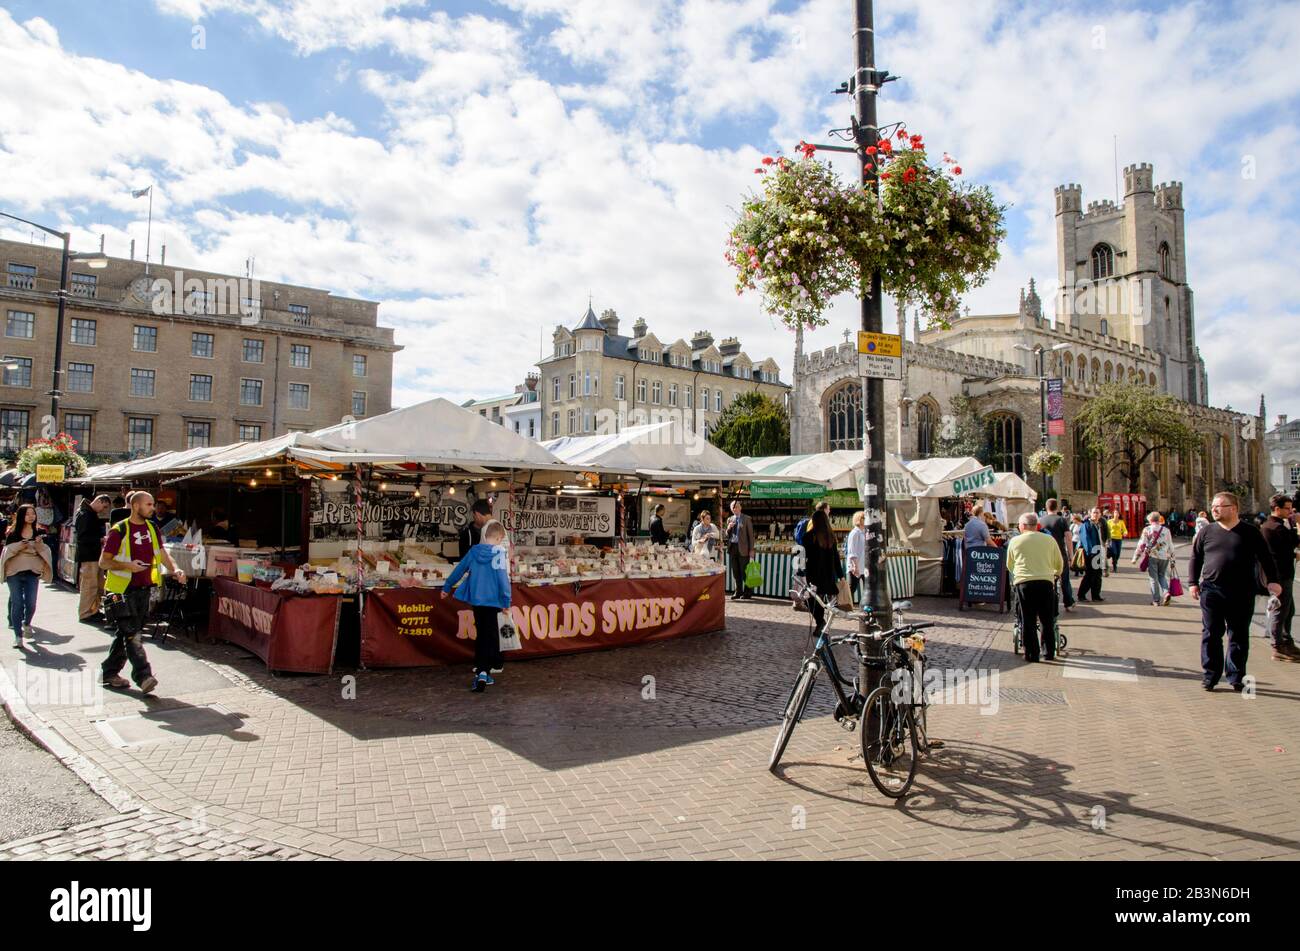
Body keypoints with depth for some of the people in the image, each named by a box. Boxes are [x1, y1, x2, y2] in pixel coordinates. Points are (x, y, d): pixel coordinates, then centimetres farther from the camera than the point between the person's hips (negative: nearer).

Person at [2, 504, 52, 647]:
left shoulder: (38, 533, 7)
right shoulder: (13, 533, 2)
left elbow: (45, 552, 8)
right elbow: (6, 550, 1)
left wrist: (40, 545, -12)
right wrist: (19, 546, -16)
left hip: (32, 572, 1)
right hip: (14, 572, -1)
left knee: (31, 603, 0)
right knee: (17, 603, -4)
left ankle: (26, 624, 32)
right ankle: (18, 635, 2)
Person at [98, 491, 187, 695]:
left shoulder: (152, 529, 10)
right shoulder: (119, 530, -9)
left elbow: (162, 554, 13)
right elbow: (103, 562, -7)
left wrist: (174, 569, -5)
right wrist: (127, 565, -22)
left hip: (143, 589, 7)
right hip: (122, 590, -6)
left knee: (125, 633, 13)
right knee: (132, 633, -11)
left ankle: (110, 672, 24)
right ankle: (143, 676, -17)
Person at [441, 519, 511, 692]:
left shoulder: (474, 551, 4)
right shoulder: (499, 553, -12)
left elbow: (459, 569, 12)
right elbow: (503, 578, -16)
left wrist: (447, 587, 23)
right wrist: (506, 600, -10)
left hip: (475, 599, 5)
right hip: (492, 600, -5)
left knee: (483, 634, 18)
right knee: (487, 636, -2)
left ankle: (485, 670, 27)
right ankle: (482, 672, -13)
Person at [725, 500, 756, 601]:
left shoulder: (747, 519, -1)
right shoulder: (729, 520, 14)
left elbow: (751, 535, -3)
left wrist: (751, 550, -9)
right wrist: (728, 528, -6)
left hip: (743, 548, -5)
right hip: (733, 547, 5)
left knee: (744, 571, -3)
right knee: (735, 572, 8)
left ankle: (747, 592, 5)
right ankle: (738, 592, 16)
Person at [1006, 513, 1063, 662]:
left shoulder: (1015, 541, 6)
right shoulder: (1049, 539, 7)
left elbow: (1009, 565, 17)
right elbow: (1059, 563, 16)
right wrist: (1057, 574, 37)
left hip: (1023, 583, -1)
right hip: (1046, 581, 1)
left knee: (1028, 621, 5)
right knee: (1047, 620, 13)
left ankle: (1031, 655, 7)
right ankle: (1049, 653, 17)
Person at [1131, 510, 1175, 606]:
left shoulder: (1147, 530, -3)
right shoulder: (1166, 530, 6)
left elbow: (1141, 545, -5)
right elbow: (1171, 546, 11)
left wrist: (1135, 557, 1)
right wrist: (1172, 559, 19)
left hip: (1152, 557, -3)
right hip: (1164, 557, 3)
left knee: (1154, 578, 4)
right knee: (1162, 576, 18)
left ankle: (1156, 600, 6)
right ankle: (1166, 592, -5)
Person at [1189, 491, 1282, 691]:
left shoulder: (1250, 532, 1)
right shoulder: (1207, 532, 5)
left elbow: (1266, 557, 6)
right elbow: (1196, 557, 11)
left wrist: (1272, 581, -2)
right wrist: (1194, 582, 6)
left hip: (1242, 593, -1)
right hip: (1211, 591, 1)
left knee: (1239, 637, 7)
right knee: (1211, 635, 4)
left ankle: (1236, 677, 17)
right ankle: (1210, 675, 13)